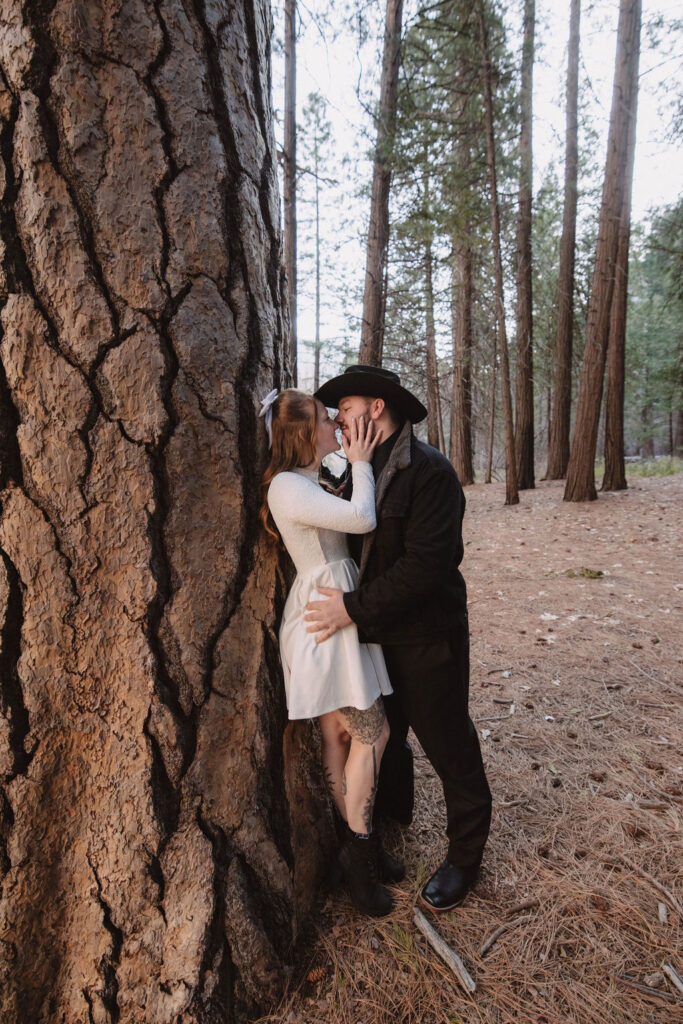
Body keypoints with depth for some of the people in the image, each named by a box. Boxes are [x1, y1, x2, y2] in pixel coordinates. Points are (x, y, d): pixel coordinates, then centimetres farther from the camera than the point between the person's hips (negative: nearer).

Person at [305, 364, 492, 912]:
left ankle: (466, 854, 29)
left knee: (447, 743, 8)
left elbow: (425, 563, -27)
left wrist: (355, 607, -26)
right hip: (375, 634, 8)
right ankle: (391, 813, 48)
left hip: (426, 636, -7)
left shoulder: (430, 471, -19)